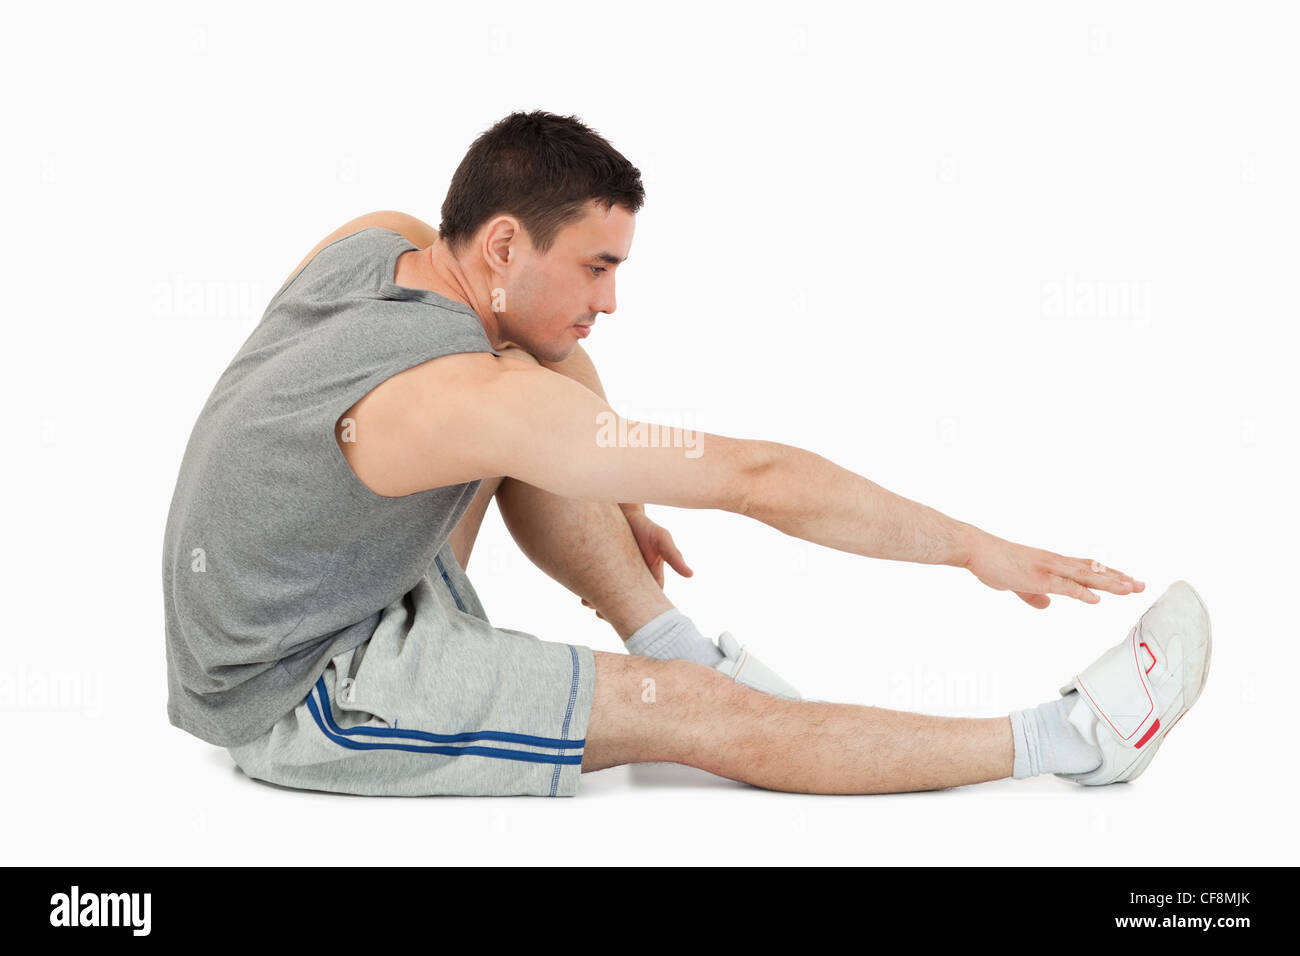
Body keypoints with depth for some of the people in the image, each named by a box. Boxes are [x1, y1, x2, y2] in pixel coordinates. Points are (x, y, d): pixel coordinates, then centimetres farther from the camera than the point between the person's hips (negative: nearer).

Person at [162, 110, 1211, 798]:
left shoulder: (373, 240, -6)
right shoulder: (482, 402, -32)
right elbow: (760, 478, -29)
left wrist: (602, 489, 12)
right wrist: (976, 548, -20)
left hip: (288, 603, 9)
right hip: (295, 703, -8)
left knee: (562, 377, -2)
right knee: (700, 712, -16)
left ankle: (669, 638, 3)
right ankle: (1070, 738, -8)